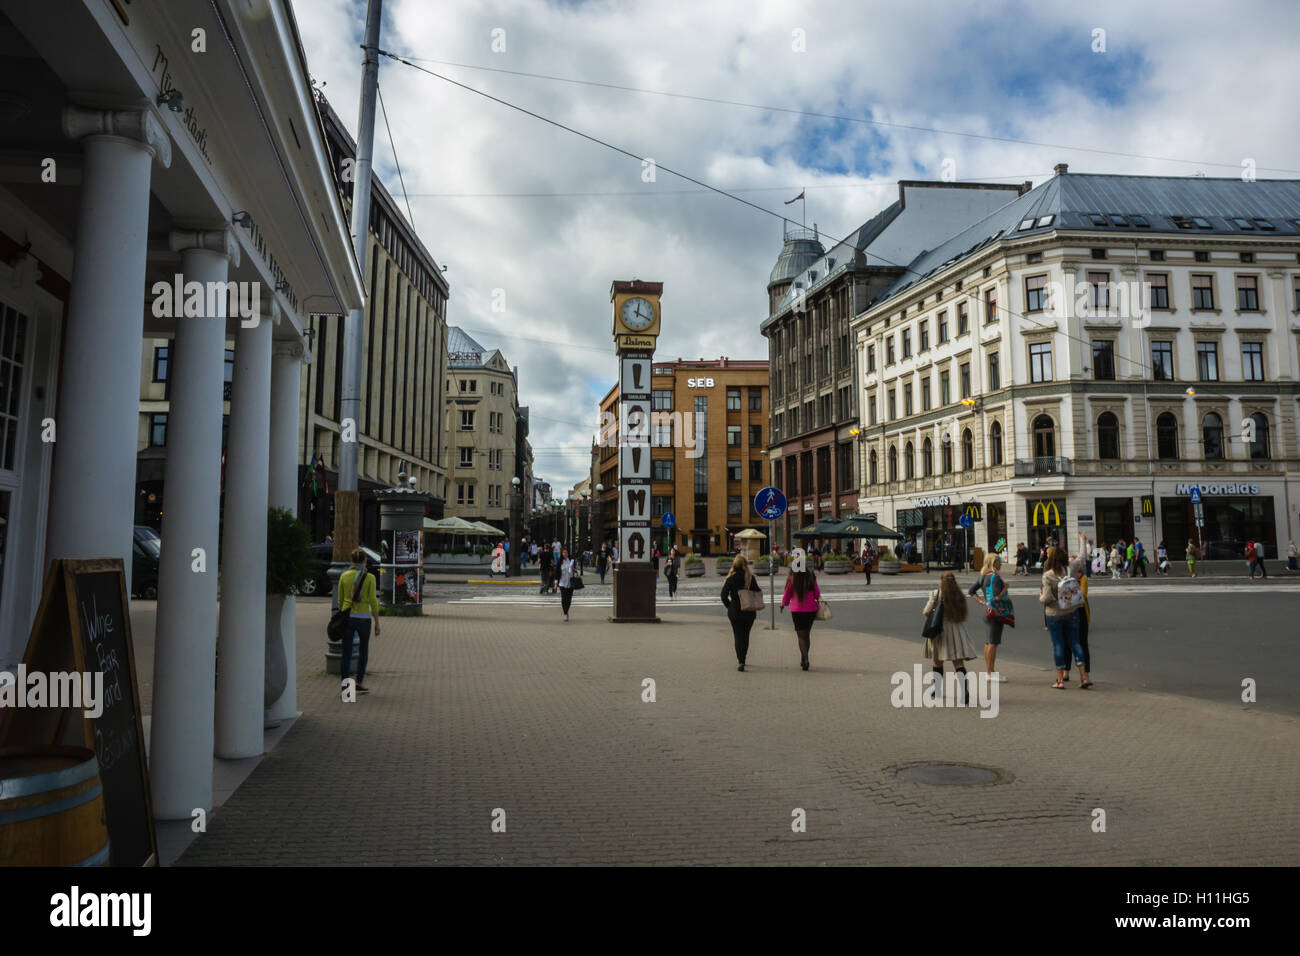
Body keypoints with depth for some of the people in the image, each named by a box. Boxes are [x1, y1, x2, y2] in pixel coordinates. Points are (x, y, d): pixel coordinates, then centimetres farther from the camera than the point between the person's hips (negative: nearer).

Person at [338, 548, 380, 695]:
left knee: (346, 653, 5)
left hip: (347, 617, 2)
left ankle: (345, 685, -1)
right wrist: (377, 623, -1)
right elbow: (373, 602, -7)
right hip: (363, 618, -2)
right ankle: (359, 683, 20)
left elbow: (340, 600, 7)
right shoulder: (370, 577, -6)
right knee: (363, 650, 18)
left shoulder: (344, 576, 2)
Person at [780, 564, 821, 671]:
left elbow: (787, 594, 1)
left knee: (801, 635, 0)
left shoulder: (792, 579, -9)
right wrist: (819, 601, 25)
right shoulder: (812, 578, -4)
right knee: (807, 634, 15)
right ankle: (803, 660, 25)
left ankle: (805, 659, -16)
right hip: (811, 609, 3)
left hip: (797, 610, -3)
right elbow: (817, 592, 4)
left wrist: (783, 605, 18)